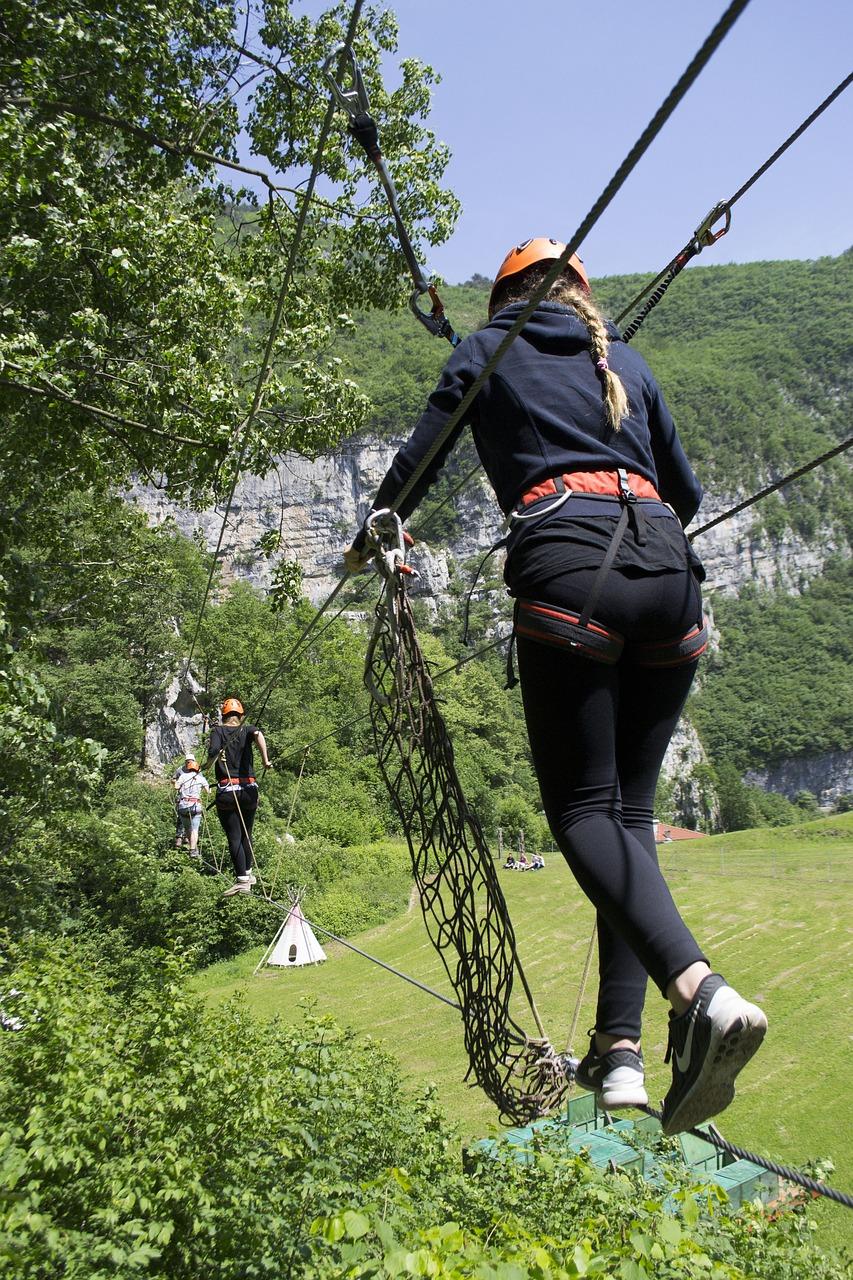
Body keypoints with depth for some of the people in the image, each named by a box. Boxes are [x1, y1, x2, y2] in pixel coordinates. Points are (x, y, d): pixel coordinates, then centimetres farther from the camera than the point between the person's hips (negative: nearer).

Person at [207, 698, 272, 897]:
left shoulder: (218, 731, 3)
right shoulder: (247, 730, 8)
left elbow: (212, 753, -15)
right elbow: (258, 734, -17)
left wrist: (215, 755, 6)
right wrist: (265, 760, -19)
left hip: (226, 791, -3)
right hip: (249, 790, 3)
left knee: (234, 837, -4)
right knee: (246, 833, 19)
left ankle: (242, 880, -13)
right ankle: (248, 873, 29)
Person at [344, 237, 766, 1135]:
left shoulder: (484, 352, 19)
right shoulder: (624, 358, 27)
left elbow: (418, 462, 19)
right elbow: (687, 492, 29)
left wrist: (368, 544, 36)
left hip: (568, 570, -4)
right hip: (668, 574, 5)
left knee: (582, 808, -5)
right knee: (629, 808, 7)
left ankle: (699, 991, -29)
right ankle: (619, 1047, 2)